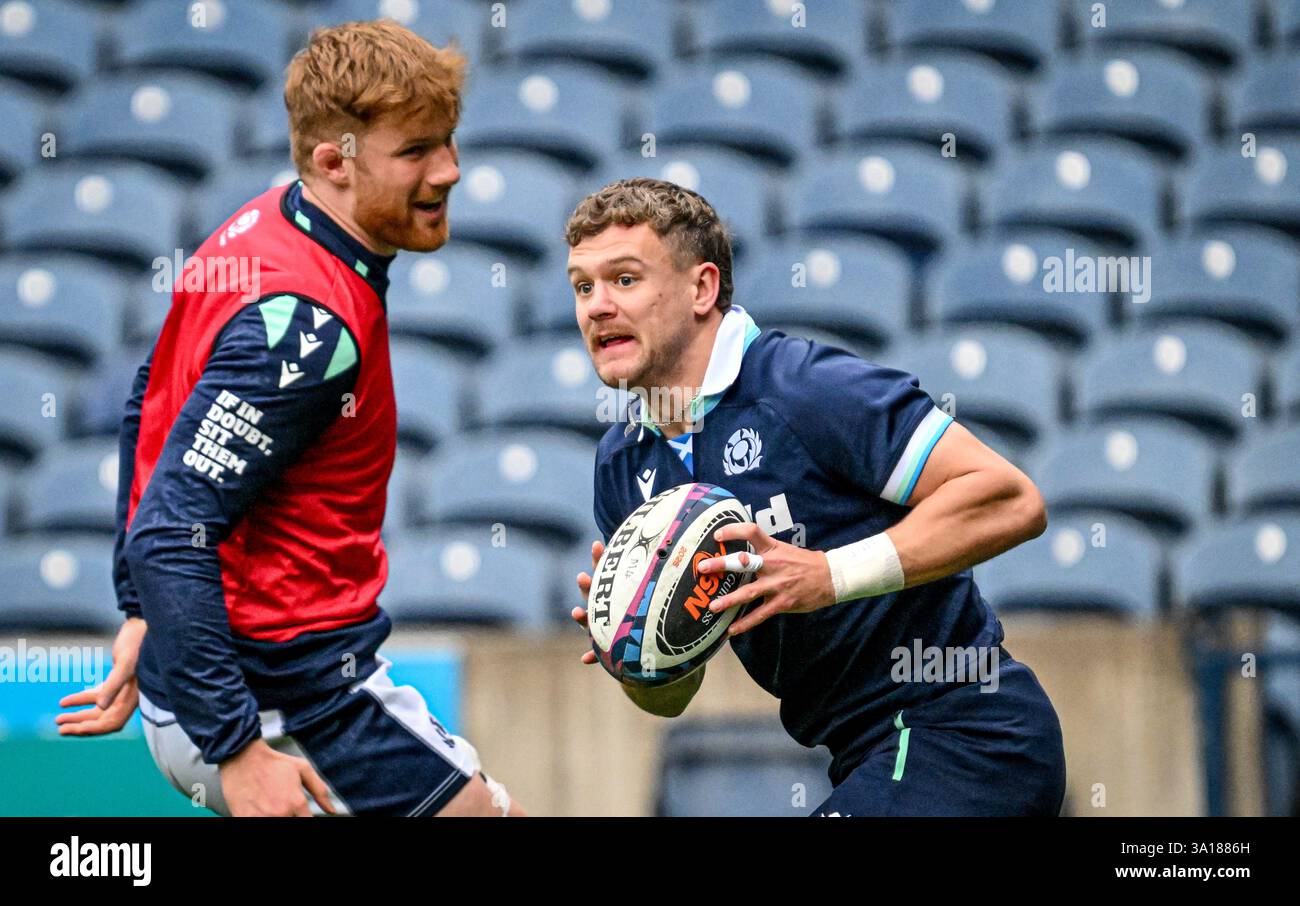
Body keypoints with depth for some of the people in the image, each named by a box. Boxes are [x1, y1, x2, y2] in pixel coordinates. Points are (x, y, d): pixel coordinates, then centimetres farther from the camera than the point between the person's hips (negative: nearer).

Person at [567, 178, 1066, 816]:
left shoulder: (806, 386, -16)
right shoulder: (622, 465, 9)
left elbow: (1012, 500, -22)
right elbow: (670, 697, 13)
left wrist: (833, 575, -28)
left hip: (961, 737, -8)